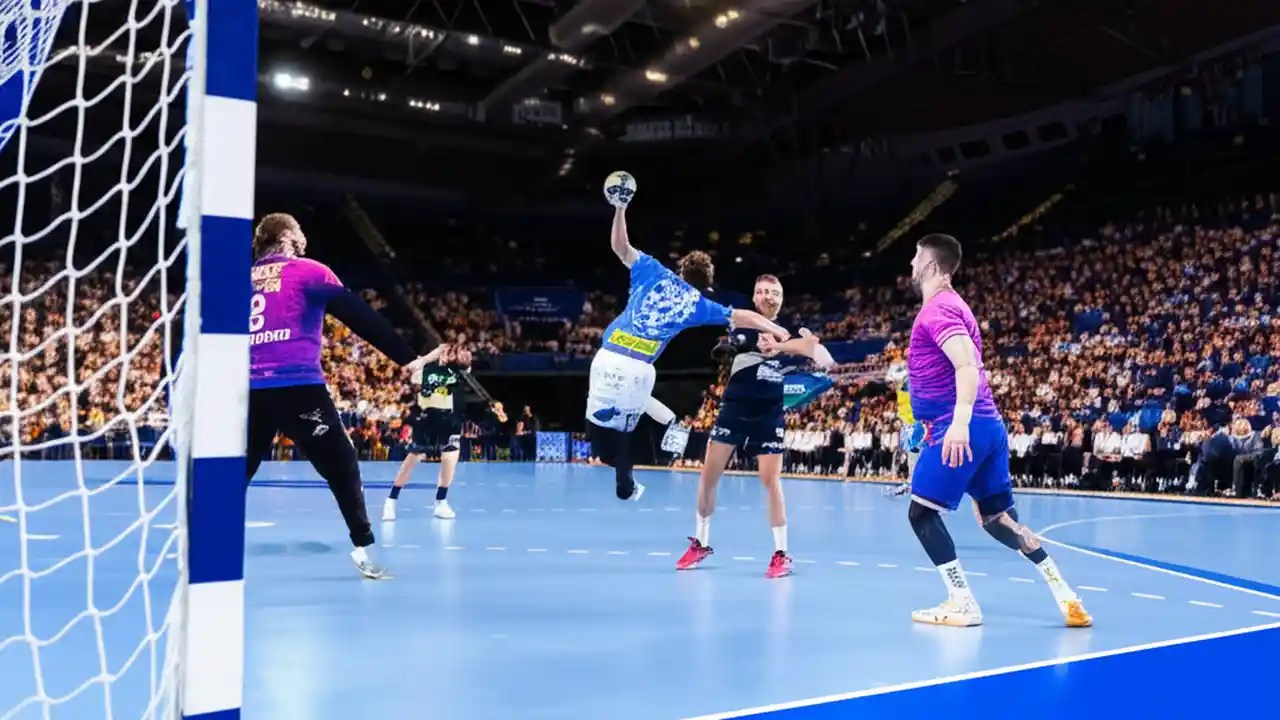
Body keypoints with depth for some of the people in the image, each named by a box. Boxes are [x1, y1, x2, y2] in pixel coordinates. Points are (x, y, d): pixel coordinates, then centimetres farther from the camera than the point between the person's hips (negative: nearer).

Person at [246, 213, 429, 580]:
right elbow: (359, 314, -4)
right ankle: (362, 549, 2)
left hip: (250, 391, 5)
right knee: (342, 466, 4)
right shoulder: (307, 271, 3)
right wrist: (405, 355, -5)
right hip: (297, 388, -5)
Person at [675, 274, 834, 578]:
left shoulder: (788, 332, 2)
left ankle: (781, 554, 6)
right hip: (733, 410, 0)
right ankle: (700, 543, 20)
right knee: (708, 476, 2)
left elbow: (827, 362, 0)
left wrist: (813, 344, -23)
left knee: (771, 481, -5)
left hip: (769, 417, 0)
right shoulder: (743, 325, -4)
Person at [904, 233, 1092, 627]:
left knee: (922, 512, -1)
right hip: (988, 425, 10)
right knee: (997, 517, 12)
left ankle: (962, 604, 0)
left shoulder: (937, 309, -11)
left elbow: (967, 364, -24)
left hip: (960, 429, -10)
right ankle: (1064, 595, 9)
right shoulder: (951, 305, 19)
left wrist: (959, 423, -32)